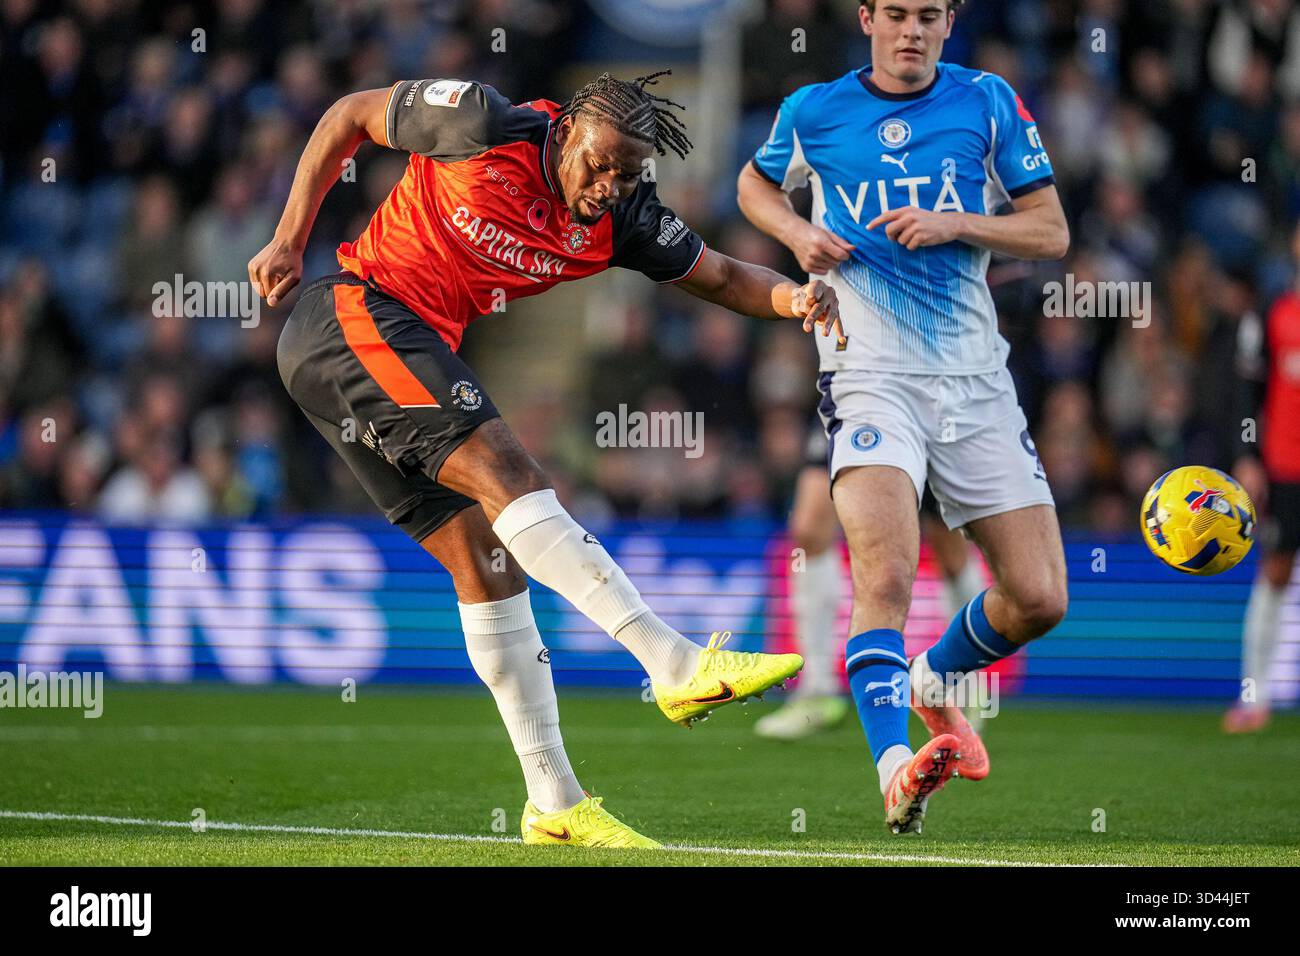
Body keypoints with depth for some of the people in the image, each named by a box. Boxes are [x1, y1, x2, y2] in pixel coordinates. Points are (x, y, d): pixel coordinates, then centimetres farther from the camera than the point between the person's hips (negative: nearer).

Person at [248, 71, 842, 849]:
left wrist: (793, 298, -14)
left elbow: (721, 276, 8)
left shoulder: (619, 221, 3)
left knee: (488, 558, 1)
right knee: (506, 473, -23)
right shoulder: (483, 125, -12)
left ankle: (556, 805, 2)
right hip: (356, 314, -8)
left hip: (420, 354, 8)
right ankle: (678, 665, -34)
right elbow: (348, 116, 0)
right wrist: (289, 240, -1)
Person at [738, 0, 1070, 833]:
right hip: (870, 374, -3)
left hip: (976, 380, 3)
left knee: (1040, 598, 1)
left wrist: (953, 224, -11)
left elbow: (1052, 234, 5)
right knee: (886, 575, -26)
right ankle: (897, 773, -32)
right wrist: (798, 233, 4)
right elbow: (756, 184, 26)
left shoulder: (988, 102, 6)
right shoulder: (815, 111, 6)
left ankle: (933, 682, 31)